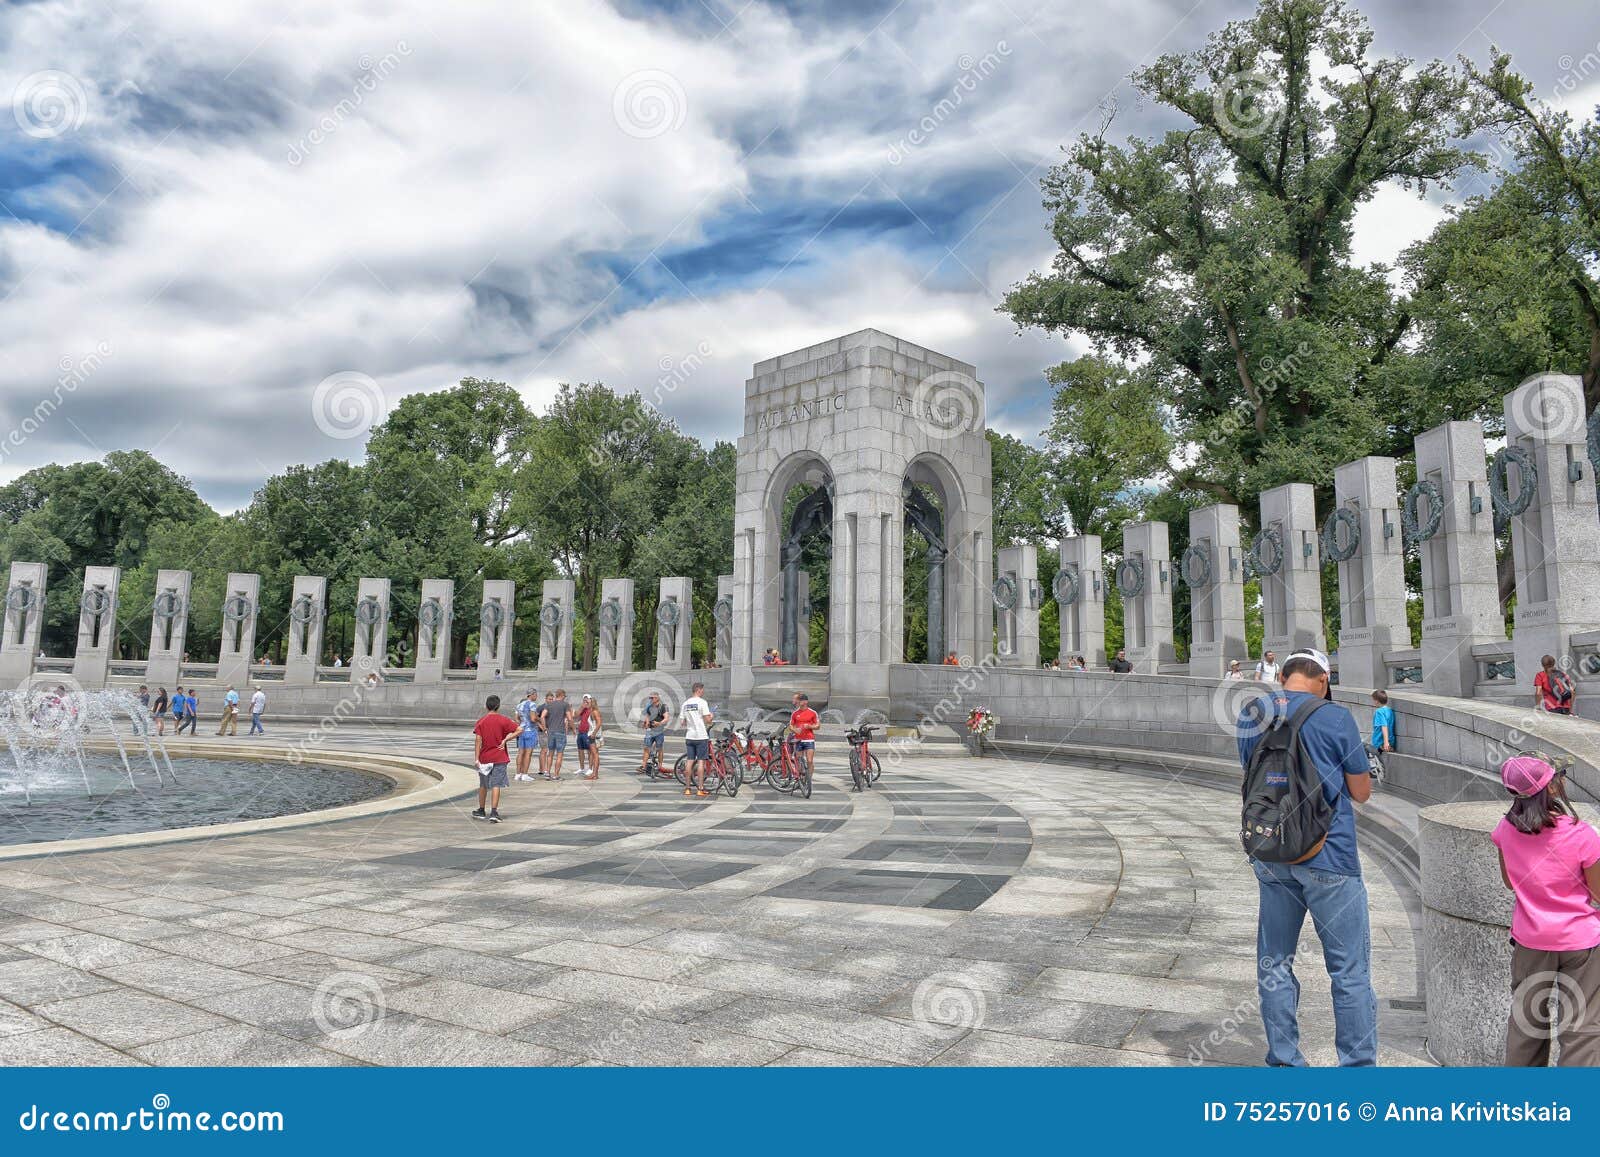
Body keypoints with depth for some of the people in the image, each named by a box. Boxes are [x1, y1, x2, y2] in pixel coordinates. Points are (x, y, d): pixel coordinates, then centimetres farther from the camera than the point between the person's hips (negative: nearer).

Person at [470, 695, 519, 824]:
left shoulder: (481, 721, -2)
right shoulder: (503, 720, -5)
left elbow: (478, 740, -7)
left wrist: (476, 758, -8)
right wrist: (505, 740, -6)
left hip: (484, 758, 2)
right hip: (499, 758, -2)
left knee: (483, 785, 17)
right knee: (496, 785, -3)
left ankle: (481, 811, 29)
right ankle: (493, 813, -11)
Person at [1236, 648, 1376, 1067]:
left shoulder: (1250, 716, 2)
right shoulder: (1334, 717, -11)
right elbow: (1361, 792, -2)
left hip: (1270, 856, 5)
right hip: (1328, 858, -4)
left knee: (1274, 962, 14)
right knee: (1350, 969, 7)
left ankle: (1283, 1061, 23)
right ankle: (1358, 1064, 13)